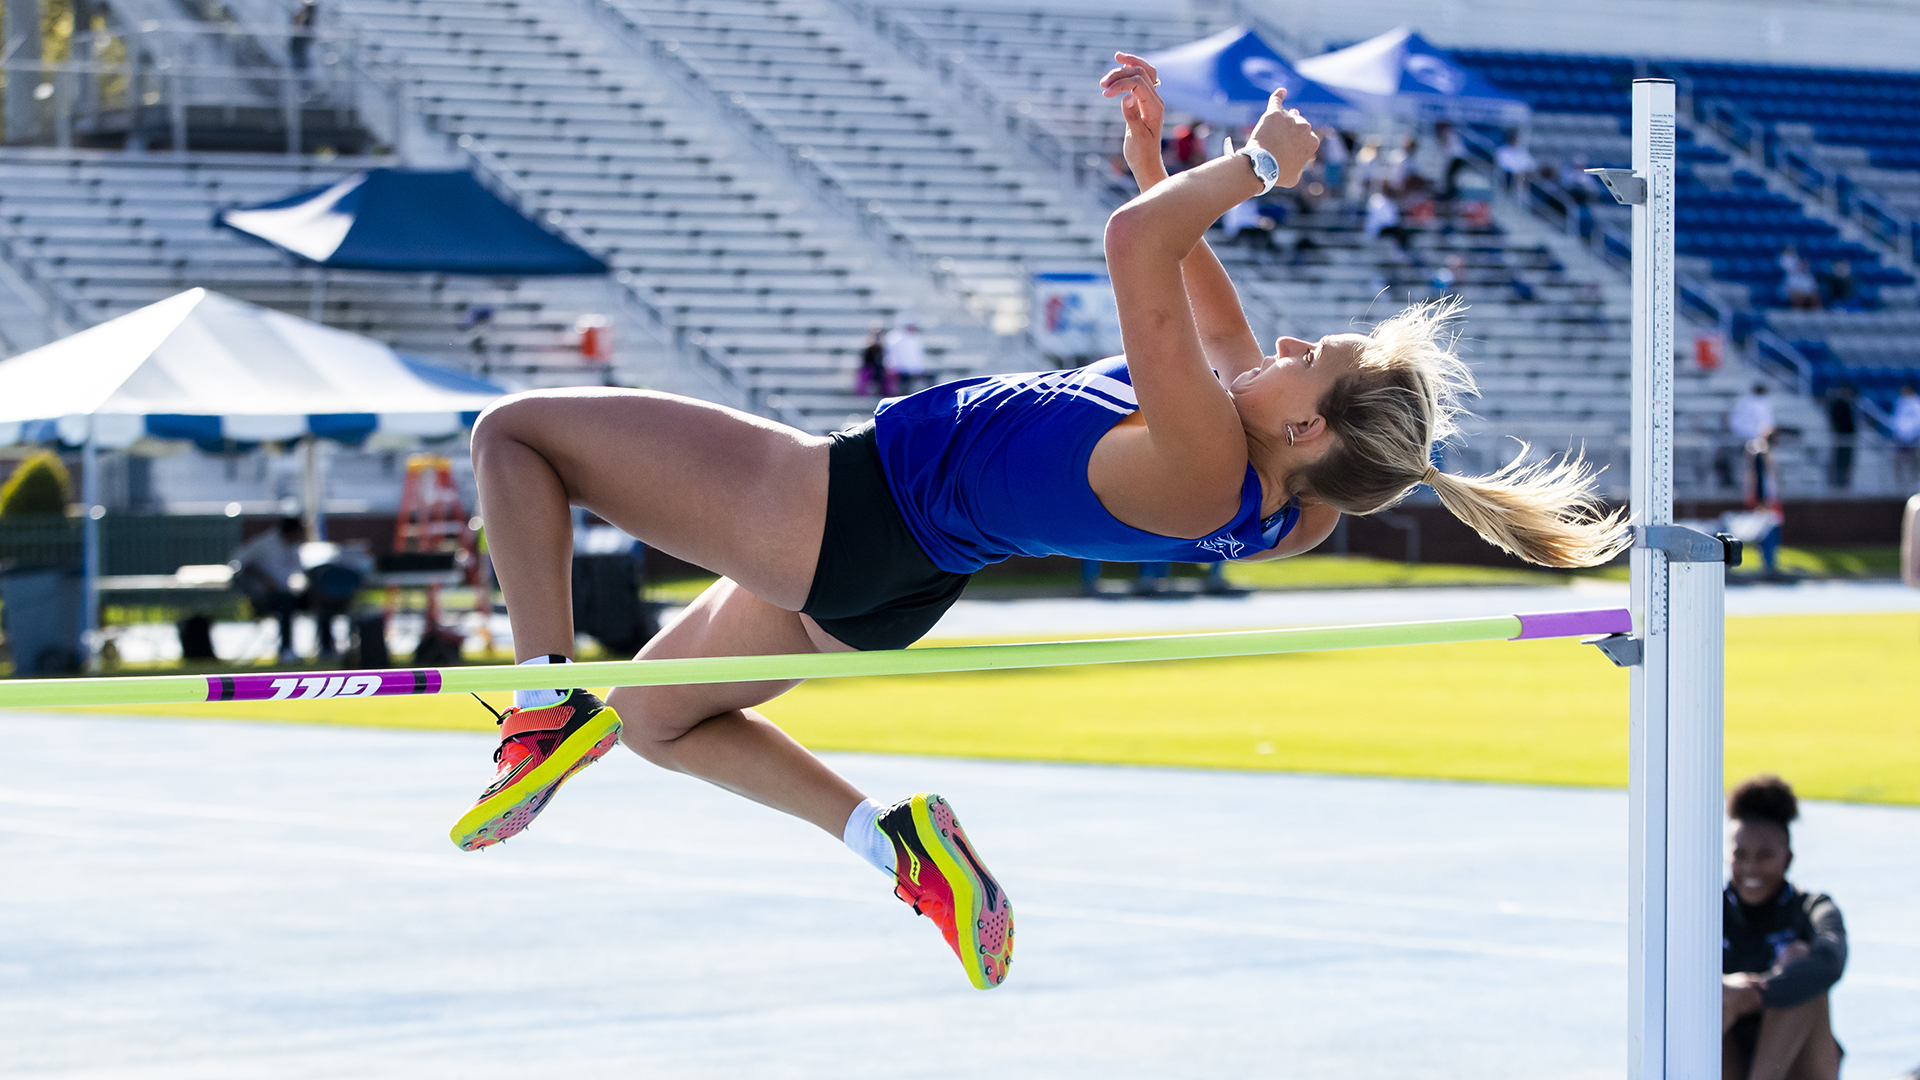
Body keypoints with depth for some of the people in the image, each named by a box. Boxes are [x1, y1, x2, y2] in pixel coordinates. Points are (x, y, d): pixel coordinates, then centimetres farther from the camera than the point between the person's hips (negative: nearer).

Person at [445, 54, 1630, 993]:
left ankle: (553, 710, -2)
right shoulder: (1278, 498, -9)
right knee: (656, 717, 31)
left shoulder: (1200, 475, -36)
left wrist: (1259, 163, -26)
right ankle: (902, 839, 18)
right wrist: (1155, 153, 7)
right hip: (887, 586, 9)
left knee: (516, 429, 2)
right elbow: (1197, 294, 9)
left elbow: (1137, 245, -40)